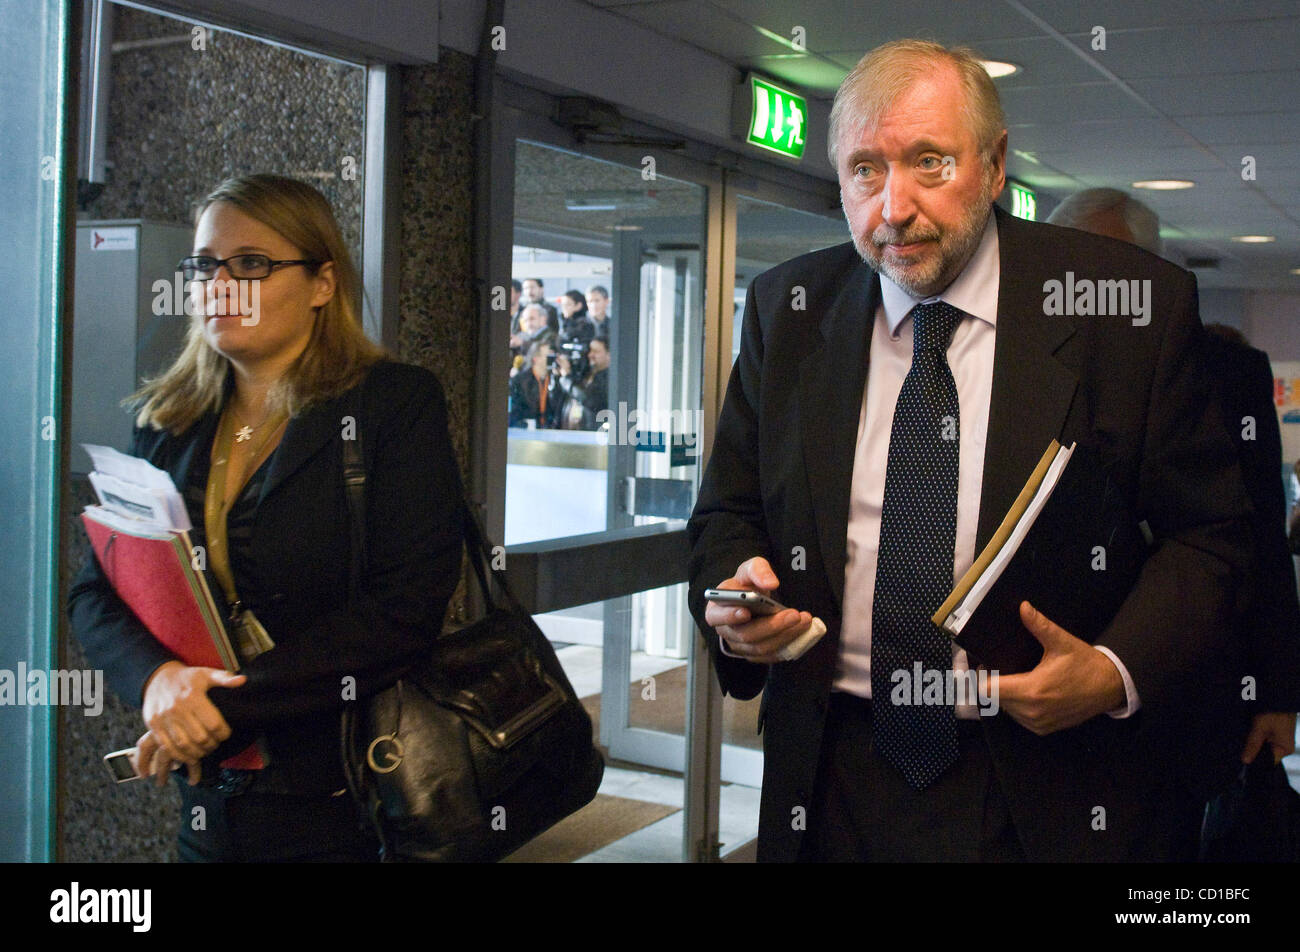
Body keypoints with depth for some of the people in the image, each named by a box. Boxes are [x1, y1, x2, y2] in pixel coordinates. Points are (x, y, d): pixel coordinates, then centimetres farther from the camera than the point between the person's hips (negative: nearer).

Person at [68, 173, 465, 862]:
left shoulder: (398, 404, -8)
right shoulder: (163, 419, 7)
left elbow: (404, 610, -17)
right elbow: (96, 590, 5)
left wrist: (229, 708, -20)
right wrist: (156, 677, -17)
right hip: (209, 801, 5)